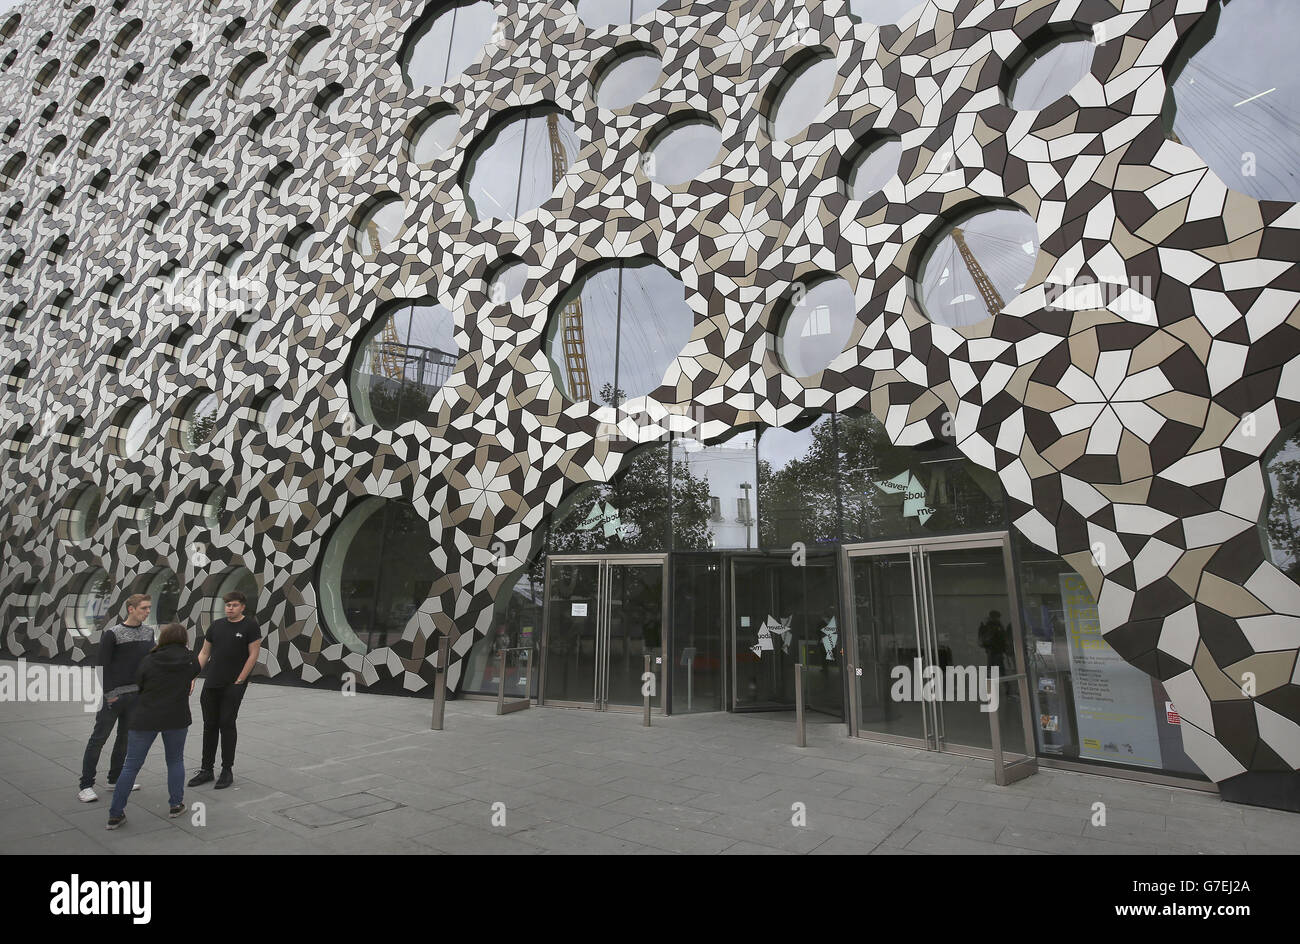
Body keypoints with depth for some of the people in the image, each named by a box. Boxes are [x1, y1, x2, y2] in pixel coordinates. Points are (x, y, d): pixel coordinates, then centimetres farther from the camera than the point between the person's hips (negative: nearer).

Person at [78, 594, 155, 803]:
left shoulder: (148, 632, 6)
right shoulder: (112, 633, -11)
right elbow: (103, 665, -10)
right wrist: (109, 693, -12)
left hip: (135, 694, 6)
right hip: (113, 695, -6)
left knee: (125, 738, 13)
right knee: (99, 738, 1)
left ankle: (115, 779, 26)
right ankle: (86, 785, 11)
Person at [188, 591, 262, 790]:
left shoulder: (250, 626, -6)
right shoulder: (216, 626, 9)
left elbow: (253, 655, -8)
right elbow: (204, 653, 14)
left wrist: (240, 680, -11)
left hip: (233, 686, -5)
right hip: (211, 684, 5)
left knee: (227, 724, -1)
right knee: (209, 725, 11)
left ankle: (227, 771, 11)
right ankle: (206, 770, 23)